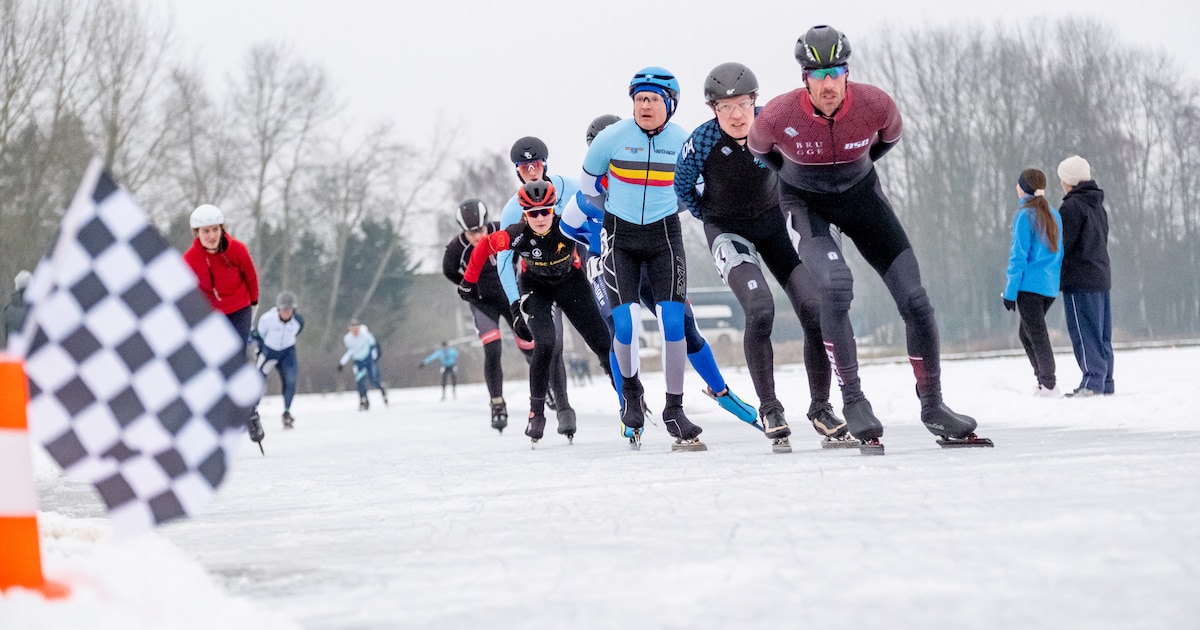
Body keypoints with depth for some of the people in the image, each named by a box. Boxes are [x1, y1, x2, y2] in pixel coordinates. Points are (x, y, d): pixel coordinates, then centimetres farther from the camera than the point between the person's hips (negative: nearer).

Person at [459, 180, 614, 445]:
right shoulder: (518, 235, -30)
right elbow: (484, 246, -13)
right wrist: (469, 281, -4)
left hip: (570, 281, 1)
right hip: (536, 286, -1)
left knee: (602, 342, -3)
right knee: (545, 345, -21)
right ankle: (537, 411, -9)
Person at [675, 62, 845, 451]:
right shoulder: (701, 142, -22)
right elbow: (682, 187, -1)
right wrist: (712, 217, 2)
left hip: (773, 222, 3)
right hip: (728, 229, -3)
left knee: (814, 309, -11)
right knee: (760, 310, -25)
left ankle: (820, 408, 6)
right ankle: (769, 409, -8)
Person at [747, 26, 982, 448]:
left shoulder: (875, 105, -23)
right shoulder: (779, 117, -25)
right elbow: (758, 147, 1)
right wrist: (798, 175, 4)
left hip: (861, 195, 2)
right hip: (807, 203, -2)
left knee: (915, 301, -7)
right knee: (836, 286, -31)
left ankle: (932, 406, 8)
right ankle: (852, 401, -18)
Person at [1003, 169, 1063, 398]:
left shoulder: (1025, 215, -10)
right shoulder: (1054, 215, 11)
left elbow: (1019, 256, -12)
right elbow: (1060, 252, 16)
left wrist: (1010, 291, -10)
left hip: (1029, 285, -7)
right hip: (1050, 287, 7)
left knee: (1037, 335, -3)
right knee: (1026, 333, 18)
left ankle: (1049, 385, -5)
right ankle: (1044, 380, 13)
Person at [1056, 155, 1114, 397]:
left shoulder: (1072, 206, -12)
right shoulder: (1098, 206, 16)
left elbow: (1062, 244, -15)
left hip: (1079, 279, -9)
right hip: (1101, 276, 9)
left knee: (1084, 333, -7)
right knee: (1101, 335, 11)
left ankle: (1092, 382, -11)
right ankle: (1105, 382, 12)